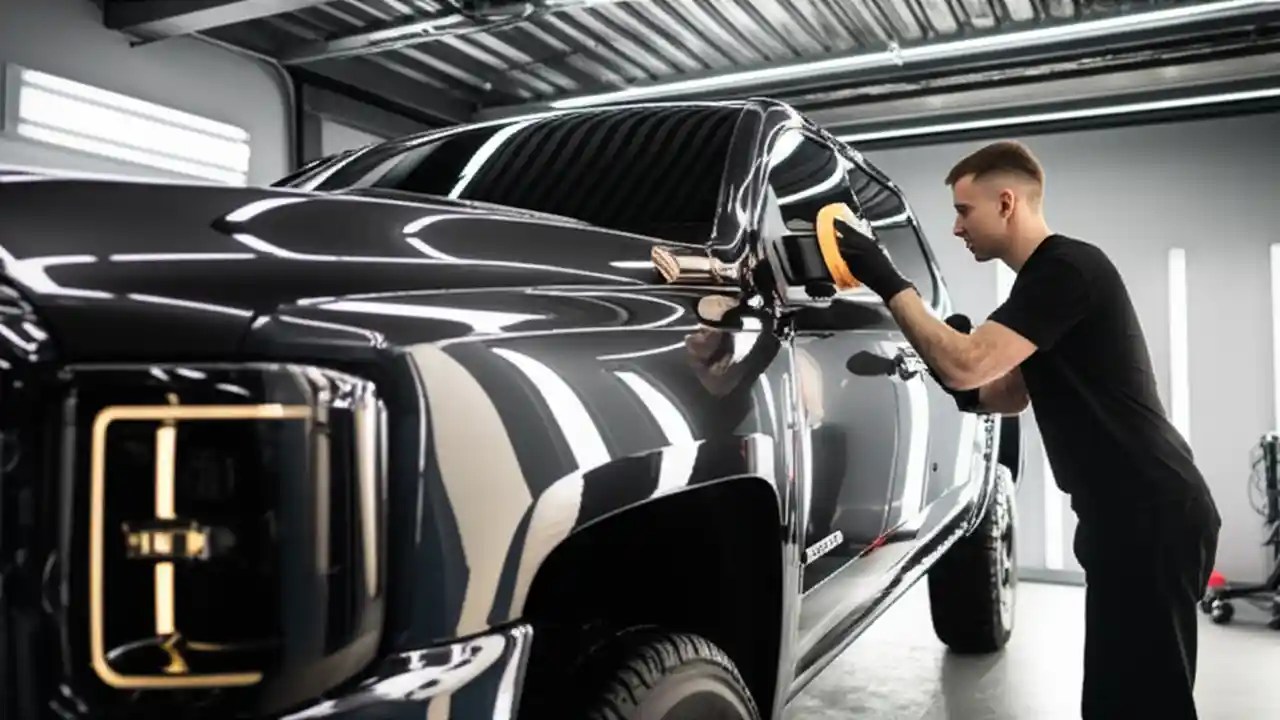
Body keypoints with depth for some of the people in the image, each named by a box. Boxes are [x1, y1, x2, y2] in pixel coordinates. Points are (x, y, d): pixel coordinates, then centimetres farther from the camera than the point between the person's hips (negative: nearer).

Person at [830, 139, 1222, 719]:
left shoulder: (1067, 268, -15)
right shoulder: (1048, 277, 17)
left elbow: (964, 365, -24)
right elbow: (1011, 393, 22)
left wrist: (888, 283, -17)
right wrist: (966, 391, 2)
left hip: (1150, 513, -10)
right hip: (1128, 511, 10)